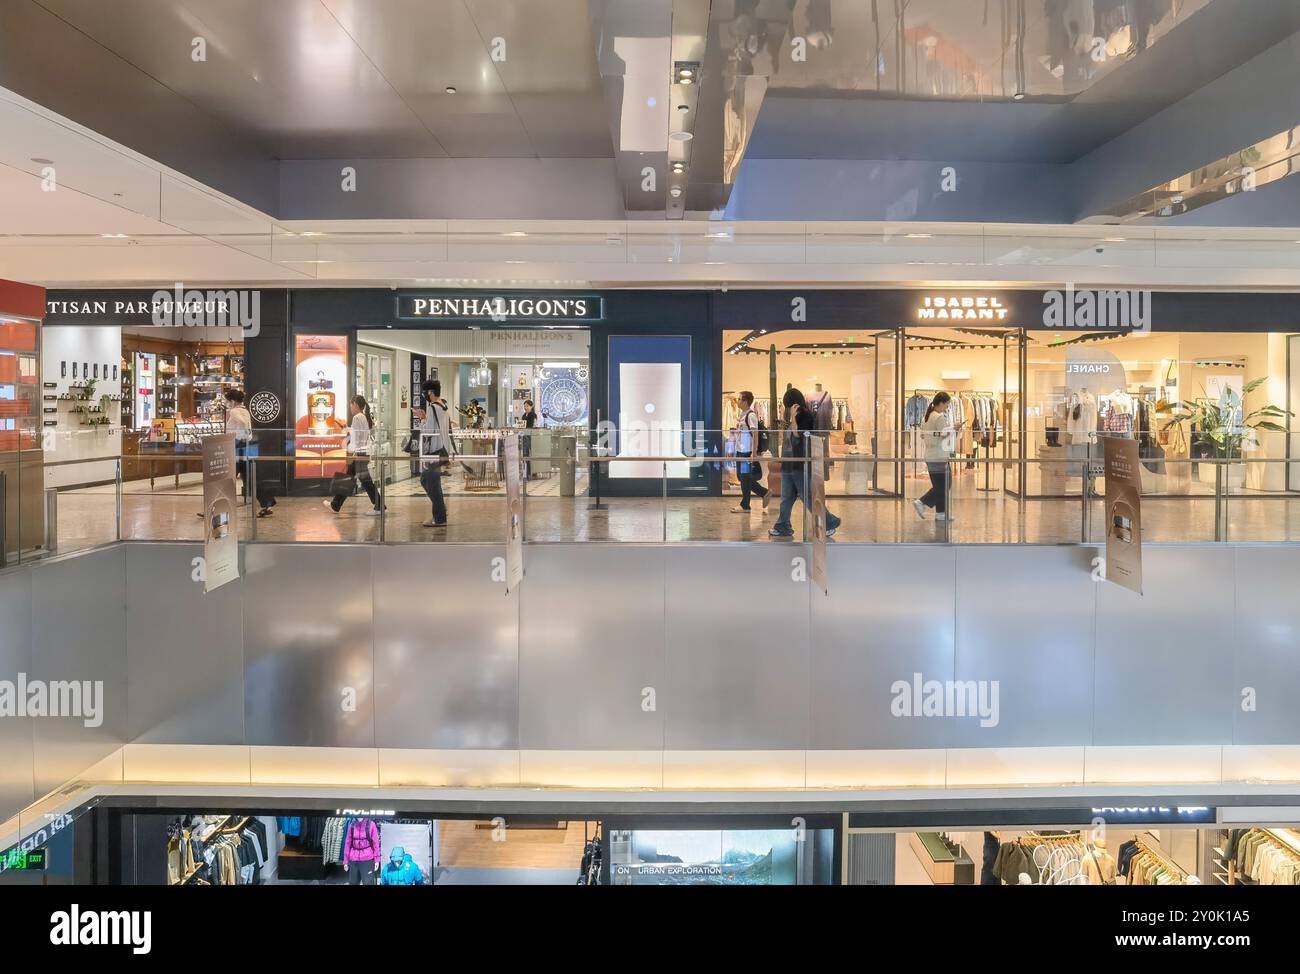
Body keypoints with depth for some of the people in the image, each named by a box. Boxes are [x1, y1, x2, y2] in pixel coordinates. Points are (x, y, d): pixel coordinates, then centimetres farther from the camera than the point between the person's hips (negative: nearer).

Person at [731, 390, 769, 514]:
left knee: (745, 478, -1)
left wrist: (754, 453, -21)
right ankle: (765, 493, 22)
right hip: (740, 451, 9)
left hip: (747, 452, -9)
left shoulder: (751, 415, -13)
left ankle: (745, 506, 8)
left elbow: (755, 434, -17)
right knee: (742, 477, 14)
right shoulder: (743, 414, 14)